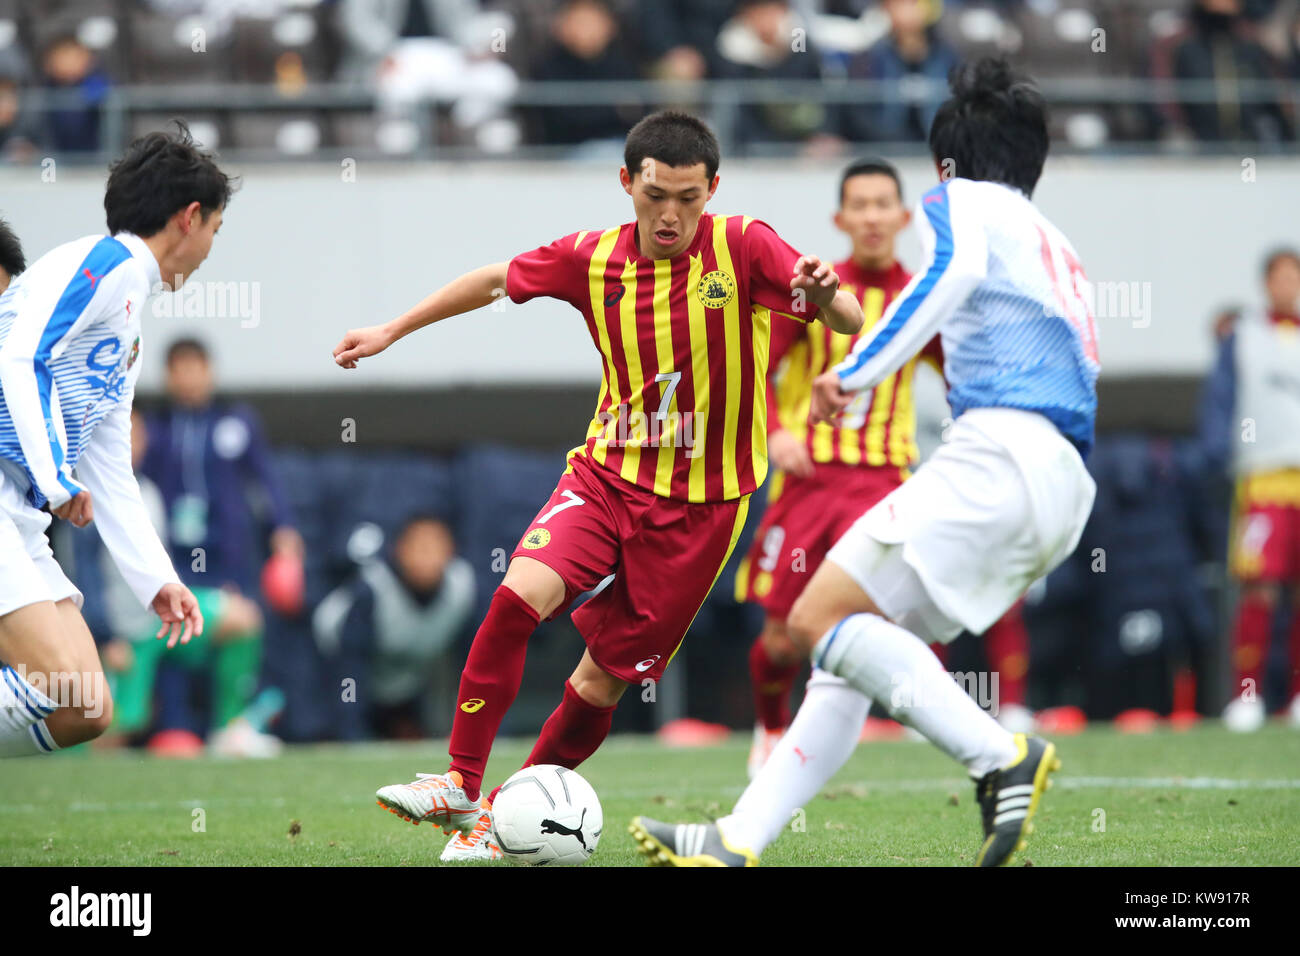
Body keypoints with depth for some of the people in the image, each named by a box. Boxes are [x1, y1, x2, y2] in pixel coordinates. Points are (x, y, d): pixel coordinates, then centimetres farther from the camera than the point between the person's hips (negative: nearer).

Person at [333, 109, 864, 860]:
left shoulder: (743, 248, -12)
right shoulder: (594, 260, -3)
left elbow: (850, 322, -18)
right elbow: (496, 280, 15)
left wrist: (827, 295, -42)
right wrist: (392, 332, 20)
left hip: (700, 503, -2)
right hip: (607, 476, 2)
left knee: (607, 676, 1)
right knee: (520, 594, -23)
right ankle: (461, 788, -13)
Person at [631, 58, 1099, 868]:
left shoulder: (964, 201, 7)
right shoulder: (1059, 249, 33)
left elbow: (955, 268, -14)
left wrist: (860, 369, -21)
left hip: (1002, 449, -9)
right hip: (1066, 488, 9)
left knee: (821, 617, -13)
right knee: (856, 646, 9)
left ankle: (1002, 758, -26)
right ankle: (738, 842, 3)